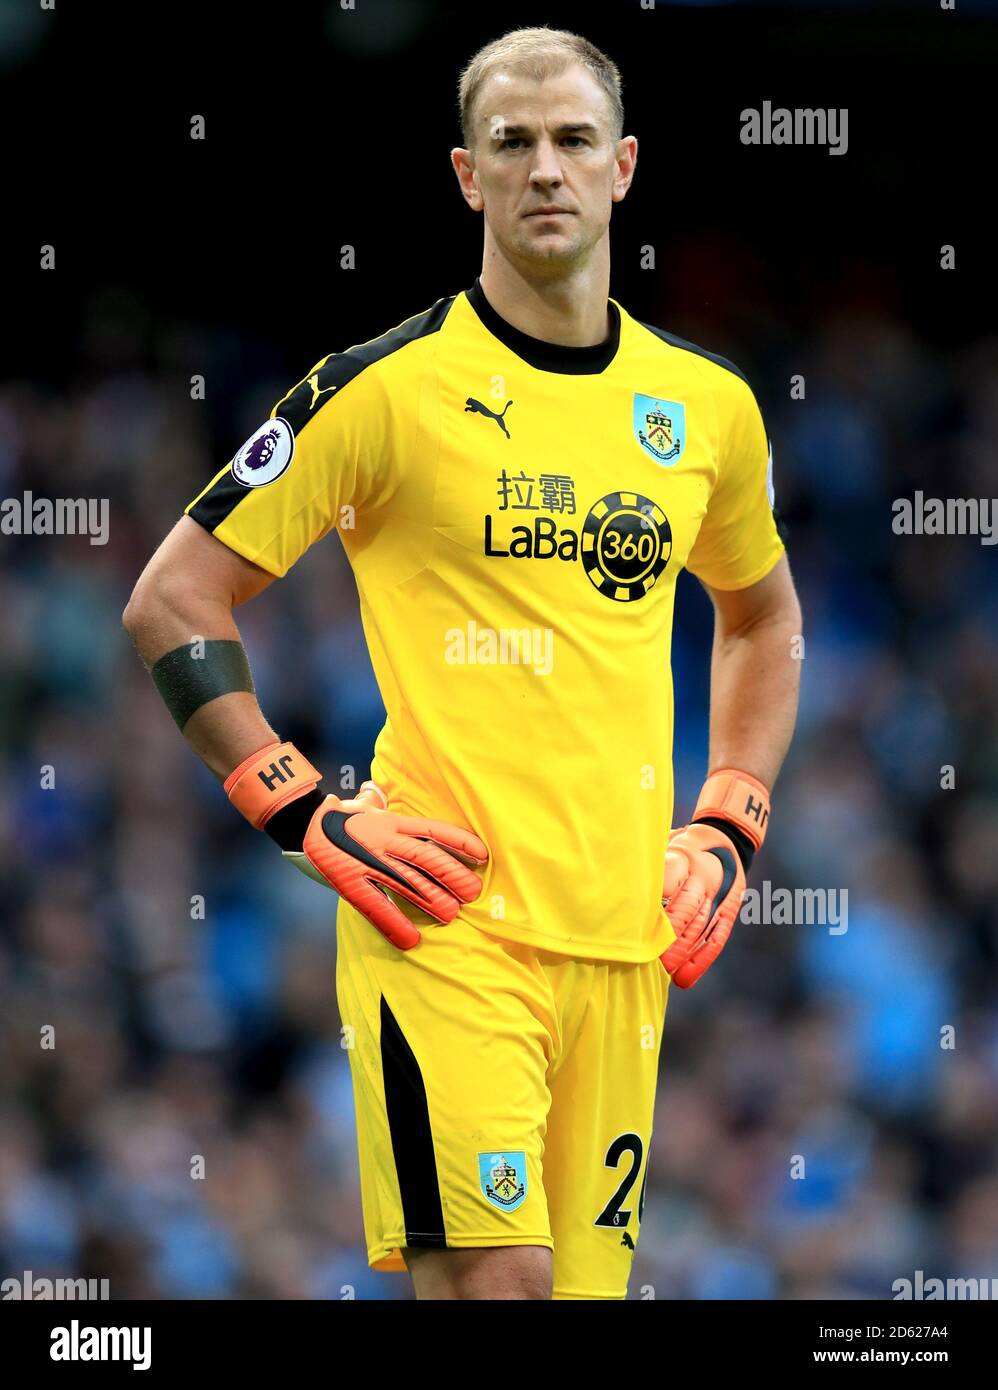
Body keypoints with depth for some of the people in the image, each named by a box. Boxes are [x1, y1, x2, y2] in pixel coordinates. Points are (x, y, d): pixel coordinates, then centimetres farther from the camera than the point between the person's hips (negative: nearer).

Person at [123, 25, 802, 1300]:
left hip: (625, 940, 5)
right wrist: (305, 817, -7)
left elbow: (761, 616, 30)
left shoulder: (706, 406, 11)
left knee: (587, 1273, 5)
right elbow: (170, 603, 0)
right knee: (492, 1277, -16)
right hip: (445, 919, -5)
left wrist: (726, 830, 17)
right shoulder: (387, 388, -3)